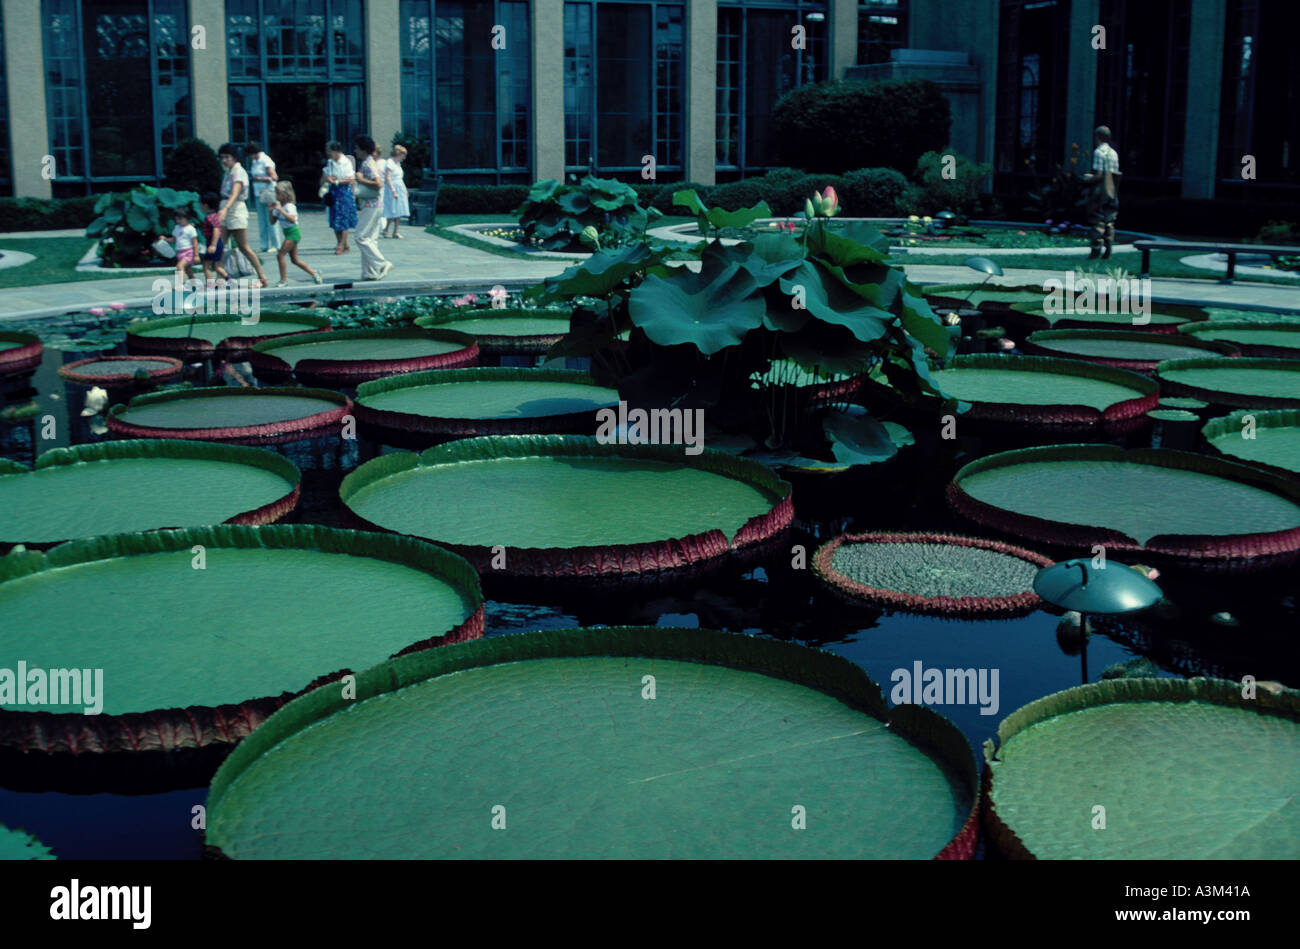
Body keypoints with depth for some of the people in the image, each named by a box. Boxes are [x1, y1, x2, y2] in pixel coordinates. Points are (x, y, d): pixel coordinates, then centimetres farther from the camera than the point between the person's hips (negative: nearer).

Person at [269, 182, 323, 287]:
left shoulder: (289, 206, -16)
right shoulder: (278, 205, 9)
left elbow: (292, 220, -34)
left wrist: (281, 210, -35)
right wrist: (271, 211, -2)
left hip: (293, 232, -9)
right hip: (288, 233, 9)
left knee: (280, 255, -14)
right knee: (294, 260, 11)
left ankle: (284, 280, -8)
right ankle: (314, 273, 22)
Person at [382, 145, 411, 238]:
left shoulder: (397, 163, 15)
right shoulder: (389, 163, -11)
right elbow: (387, 179, -17)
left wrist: (404, 190, 19)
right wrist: (393, 191, -21)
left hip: (400, 189, 9)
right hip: (392, 189, -9)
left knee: (399, 213, 5)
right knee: (393, 213, -9)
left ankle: (395, 232, 8)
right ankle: (385, 231, 5)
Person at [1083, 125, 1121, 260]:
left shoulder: (1098, 152, -11)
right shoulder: (1114, 153, 12)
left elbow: (1099, 175, -17)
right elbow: (1115, 175, 16)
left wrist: (1088, 180, 2)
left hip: (1100, 192, -7)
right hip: (1112, 193, 7)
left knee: (1098, 223, -5)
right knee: (1109, 223, 7)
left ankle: (1096, 251, -6)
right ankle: (1107, 253, 7)